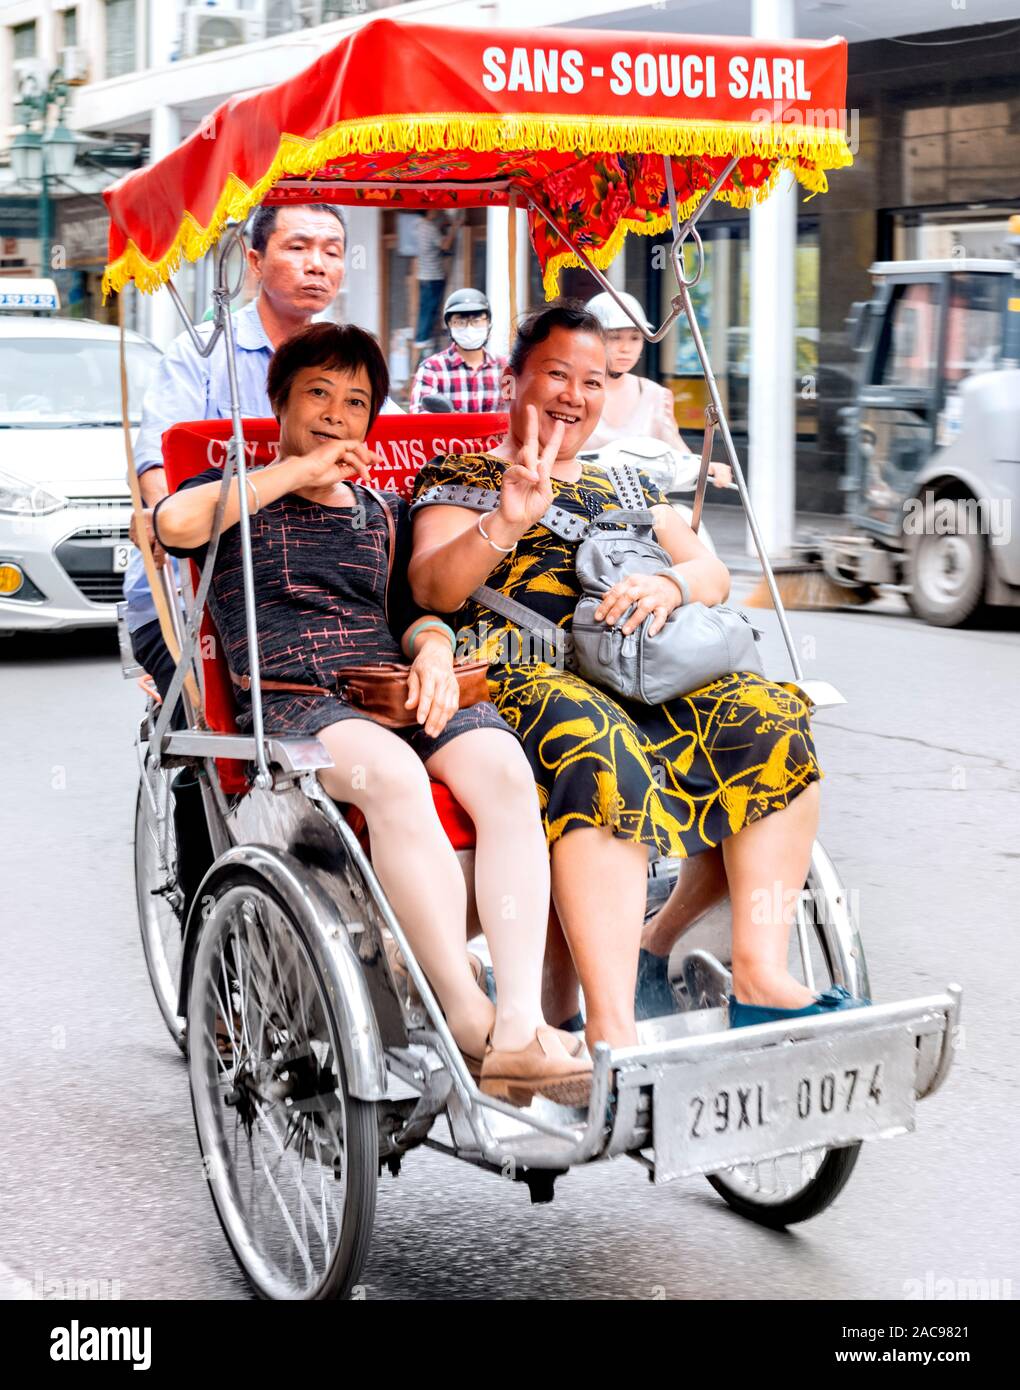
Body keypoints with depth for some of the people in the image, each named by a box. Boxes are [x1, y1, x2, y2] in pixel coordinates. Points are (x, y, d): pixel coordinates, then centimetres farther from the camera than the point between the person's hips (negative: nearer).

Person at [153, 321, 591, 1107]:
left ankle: (521, 1030, -38)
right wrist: (299, 470, -1)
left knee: (504, 769, -30)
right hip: (288, 701, -4)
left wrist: (434, 647, -1)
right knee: (393, 774, -38)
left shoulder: (383, 510, 30)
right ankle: (470, 1024, -34)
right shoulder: (239, 496, 17)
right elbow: (175, 522, -7)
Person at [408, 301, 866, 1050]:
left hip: (645, 674, 5)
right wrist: (505, 524, -22)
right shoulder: (458, 476, 15)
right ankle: (612, 1031, -47)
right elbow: (434, 588, -3)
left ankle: (761, 973, -25)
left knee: (769, 712, -24)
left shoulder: (627, 485, 30)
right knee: (598, 745, -39)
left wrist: (672, 584, -6)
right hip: (525, 671, -5)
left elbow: (715, 575, 19)